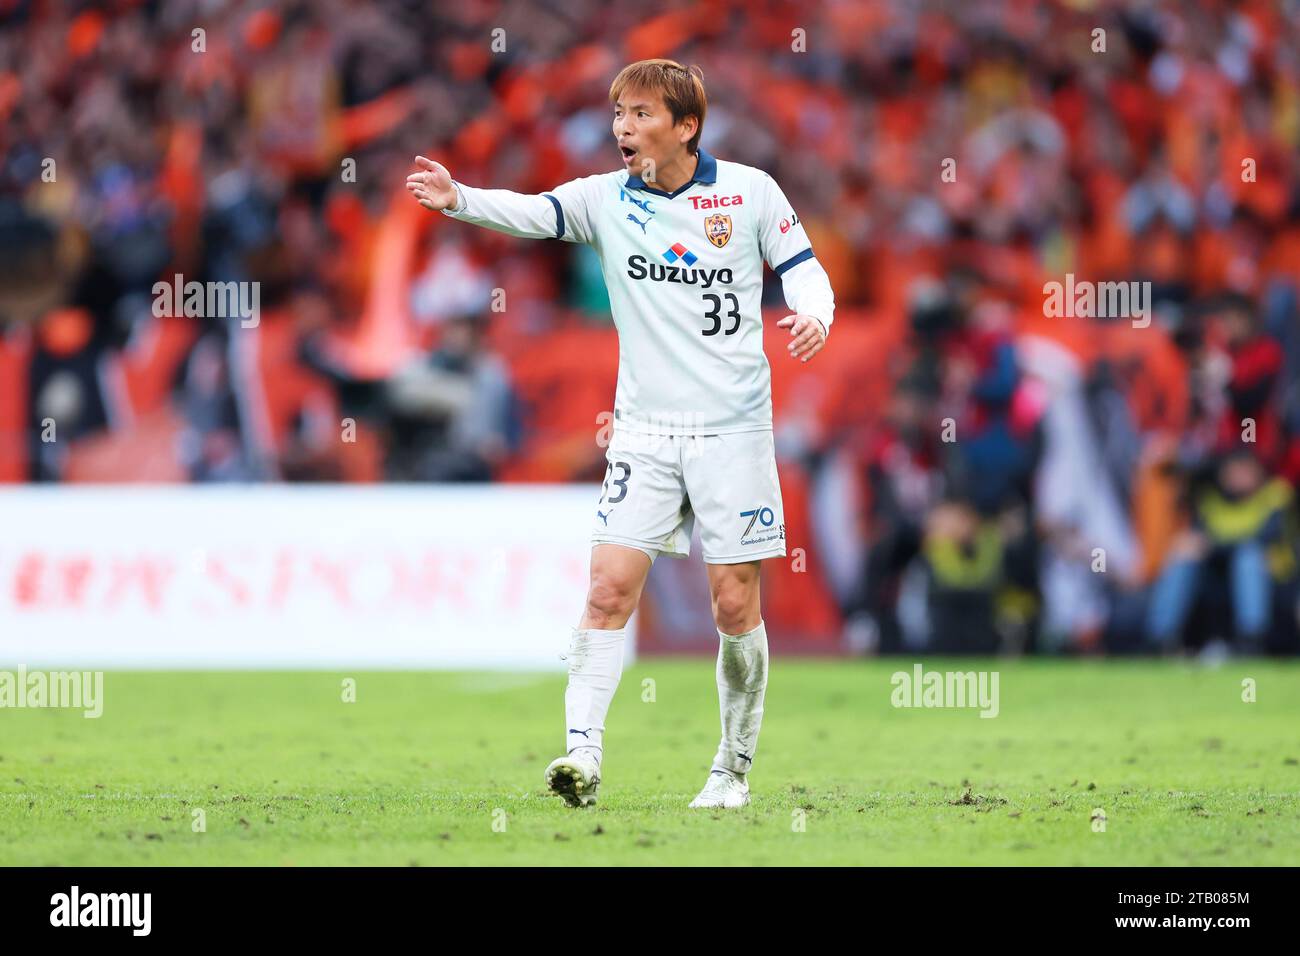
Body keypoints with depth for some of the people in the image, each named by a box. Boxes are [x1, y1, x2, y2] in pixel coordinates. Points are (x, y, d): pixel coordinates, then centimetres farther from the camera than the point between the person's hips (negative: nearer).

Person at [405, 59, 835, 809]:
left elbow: (803, 268, 6)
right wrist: (457, 199, -31)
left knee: (735, 605, 1)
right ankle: (584, 753, -14)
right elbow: (531, 212, -12)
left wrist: (815, 316, -16)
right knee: (611, 586, -12)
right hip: (645, 430, 1)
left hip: (733, 430, -1)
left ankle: (735, 767, 17)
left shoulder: (749, 191, -2)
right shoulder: (607, 199, 1)